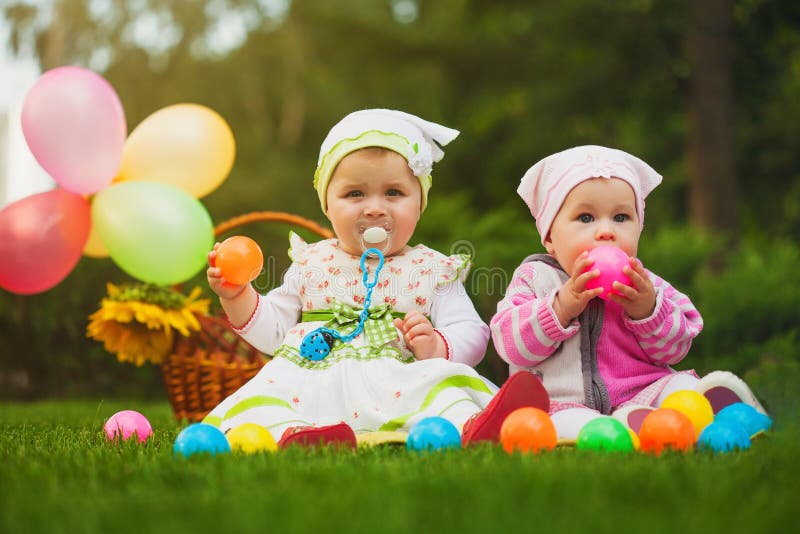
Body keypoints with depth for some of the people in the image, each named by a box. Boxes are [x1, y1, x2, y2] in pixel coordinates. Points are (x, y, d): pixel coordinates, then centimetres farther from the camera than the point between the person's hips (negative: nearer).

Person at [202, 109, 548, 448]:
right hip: (311, 386, 2)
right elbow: (272, 331, 24)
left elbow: (471, 334, 7)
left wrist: (435, 346, -14)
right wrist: (237, 296, 6)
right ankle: (291, 435, -60)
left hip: (397, 387, -1)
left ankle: (469, 428, -63)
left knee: (440, 384, -33)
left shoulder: (433, 271, 14)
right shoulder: (311, 264, 21)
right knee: (261, 394, -30)